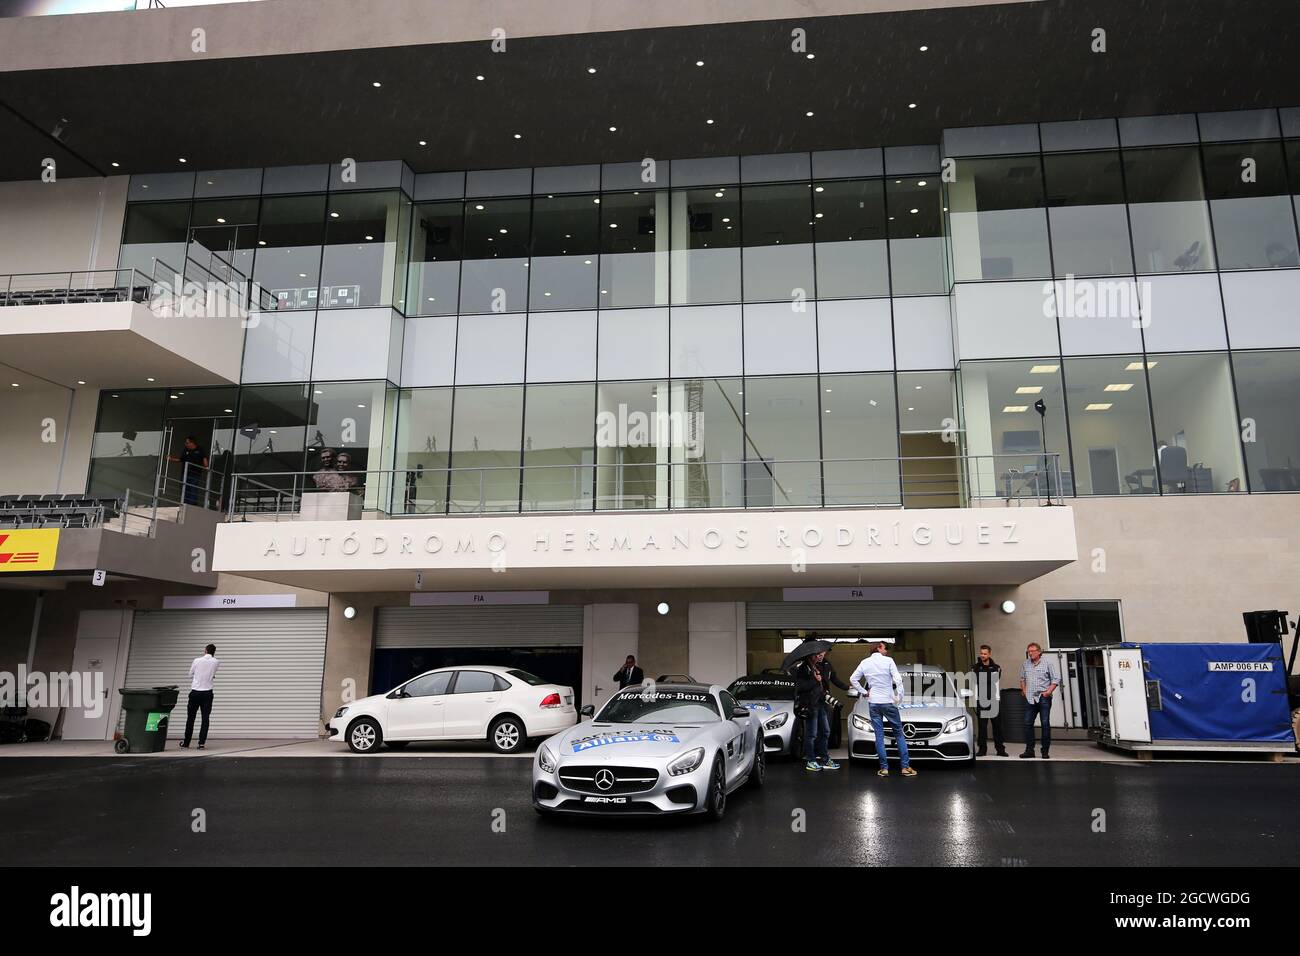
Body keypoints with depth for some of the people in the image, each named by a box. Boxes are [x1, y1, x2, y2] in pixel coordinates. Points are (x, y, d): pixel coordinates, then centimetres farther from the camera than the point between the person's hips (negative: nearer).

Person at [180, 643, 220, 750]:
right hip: (207, 693, 0)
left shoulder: (197, 660, -3)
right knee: (205, 718, 3)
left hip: (195, 692, 0)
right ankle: (202, 742, -3)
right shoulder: (216, 662, -3)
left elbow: (190, 675, 10)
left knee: (190, 718, 12)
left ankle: (186, 742, 20)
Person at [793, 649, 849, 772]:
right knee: (811, 734, -1)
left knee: (825, 732, 14)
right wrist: (815, 681, -20)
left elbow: (835, 679, 14)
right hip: (809, 705, -7)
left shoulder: (825, 665, 5)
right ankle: (810, 761, 12)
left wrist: (848, 687, 7)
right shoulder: (801, 667, -14)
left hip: (822, 703, 7)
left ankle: (825, 759, 26)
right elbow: (799, 686, -20)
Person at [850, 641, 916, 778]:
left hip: (873, 703, 3)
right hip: (888, 702, -3)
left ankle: (884, 768, 3)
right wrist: (899, 697, -6)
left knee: (879, 736, 5)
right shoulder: (888, 661, -8)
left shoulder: (865, 662, 3)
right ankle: (906, 767, 5)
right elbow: (898, 680, -14)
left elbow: (853, 679, 6)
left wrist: (863, 692, 12)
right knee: (899, 734, 7)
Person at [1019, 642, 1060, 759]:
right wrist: (1023, 690, 10)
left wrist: (1048, 692, -11)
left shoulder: (1047, 663, -1)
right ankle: (1029, 750, 8)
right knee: (1027, 723, 1)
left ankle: (1045, 751, 6)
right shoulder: (1025, 664, 9)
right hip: (1030, 698, 4)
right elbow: (1022, 678, 22)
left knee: (1045, 724, -1)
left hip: (1043, 698, -4)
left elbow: (1056, 679, -2)